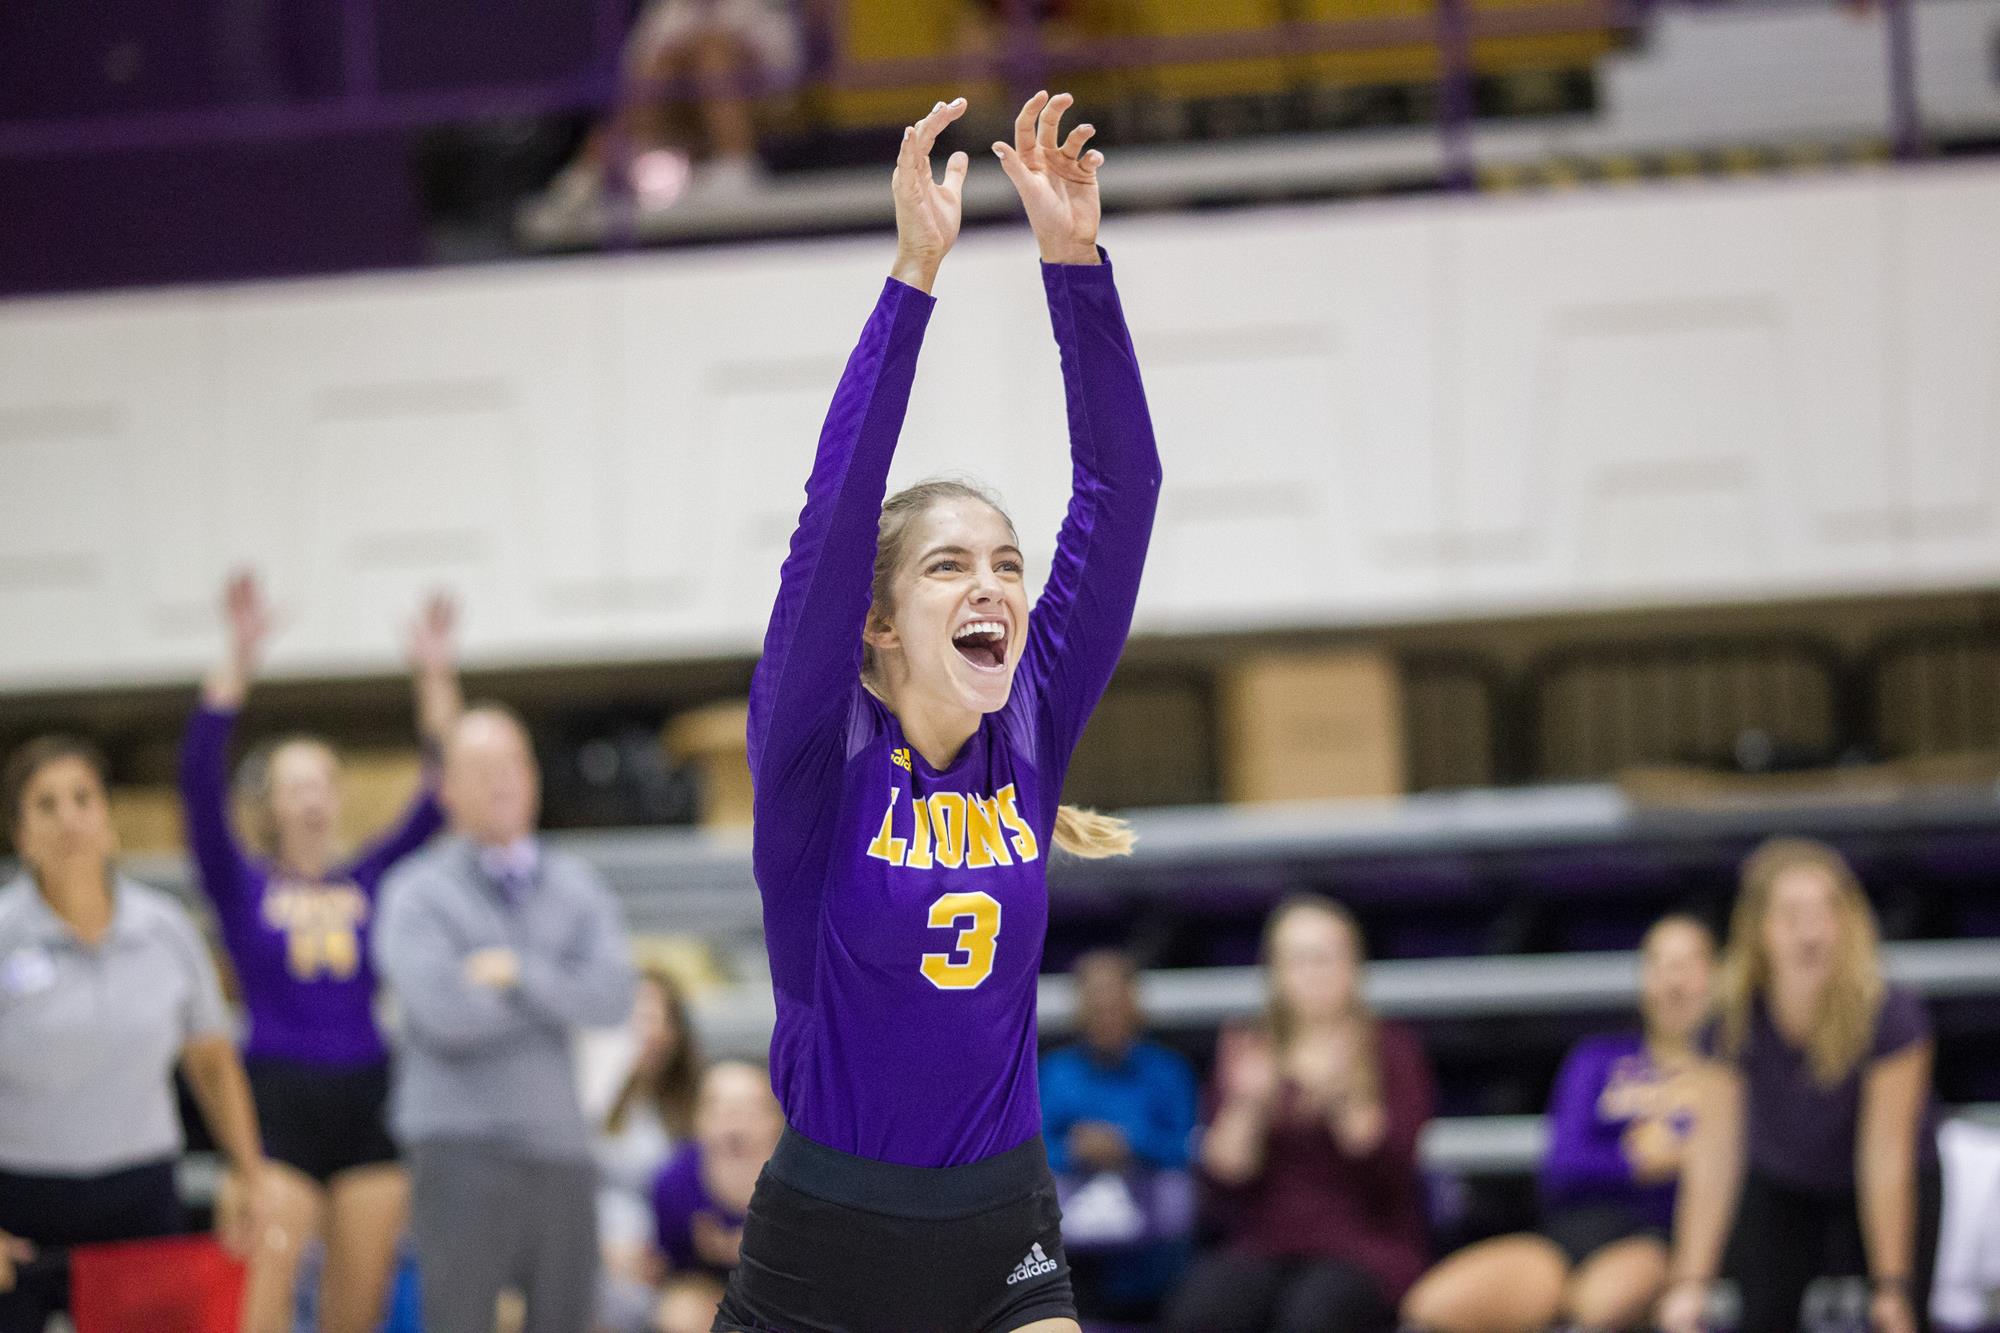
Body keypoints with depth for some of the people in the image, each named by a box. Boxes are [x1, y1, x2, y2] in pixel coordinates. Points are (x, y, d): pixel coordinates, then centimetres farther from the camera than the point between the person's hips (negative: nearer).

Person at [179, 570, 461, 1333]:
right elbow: (199, 782, -8)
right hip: (278, 1102, -3)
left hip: (366, 1104, 3)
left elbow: (439, 798, 6)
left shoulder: (370, 882, 12)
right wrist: (239, 663, -17)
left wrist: (435, 681, -5)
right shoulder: (242, 888, 5)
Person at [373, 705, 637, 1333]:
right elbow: (445, 1010, -15)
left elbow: (613, 996, -2)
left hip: (559, 1142, 5)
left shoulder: (577, 886, 13)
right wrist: (556, 1000, -3)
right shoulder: (417, 892, -1)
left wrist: (521, 975, -13)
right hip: (462, 1146, -5)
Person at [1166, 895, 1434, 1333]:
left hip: (1366, 1248, -2)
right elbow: (1225, 1173, 2)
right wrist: (1248, 1106, -15)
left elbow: (1393, 1167, -8)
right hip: (1265, 1246, 2)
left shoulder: (1392, 1048, 6)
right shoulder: (1245, 1049, 12)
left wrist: (1340, 1097, -22)